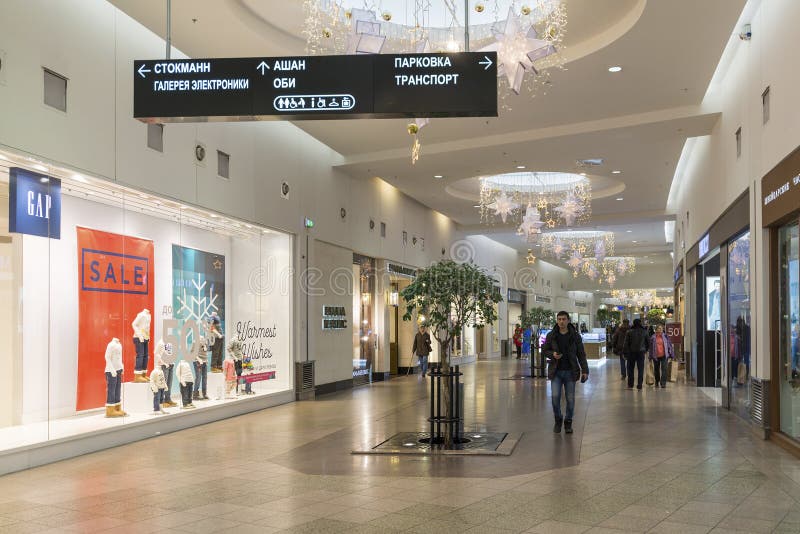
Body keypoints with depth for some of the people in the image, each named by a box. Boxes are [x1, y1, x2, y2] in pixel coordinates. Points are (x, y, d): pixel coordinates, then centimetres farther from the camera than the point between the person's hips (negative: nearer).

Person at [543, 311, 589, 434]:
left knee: (570, 398, 2)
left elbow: (581, 354, 1)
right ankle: (558, 420, 13)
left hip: (570, 372, 0)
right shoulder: (551, 335, 0)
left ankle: (568, 423, 20)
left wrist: (584, 370, -7)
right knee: (555, 396, -9)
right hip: (556, 371, 0)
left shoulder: (575, 335, -1)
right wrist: (552, 354, -12)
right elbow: (544, 350, 9)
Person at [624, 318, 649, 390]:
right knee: (640, 369, 4)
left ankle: (630, 385, 12)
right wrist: (645, 350, 17)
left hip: (631, 352, -1)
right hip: (641, 352, 1)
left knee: (630, 369, 10)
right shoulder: (644, 332, -1)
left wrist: (625, 353, 0)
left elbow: (626, 344, -5)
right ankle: (639, 385, 2)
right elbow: (647, 342, 5)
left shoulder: (629, 332, -6)